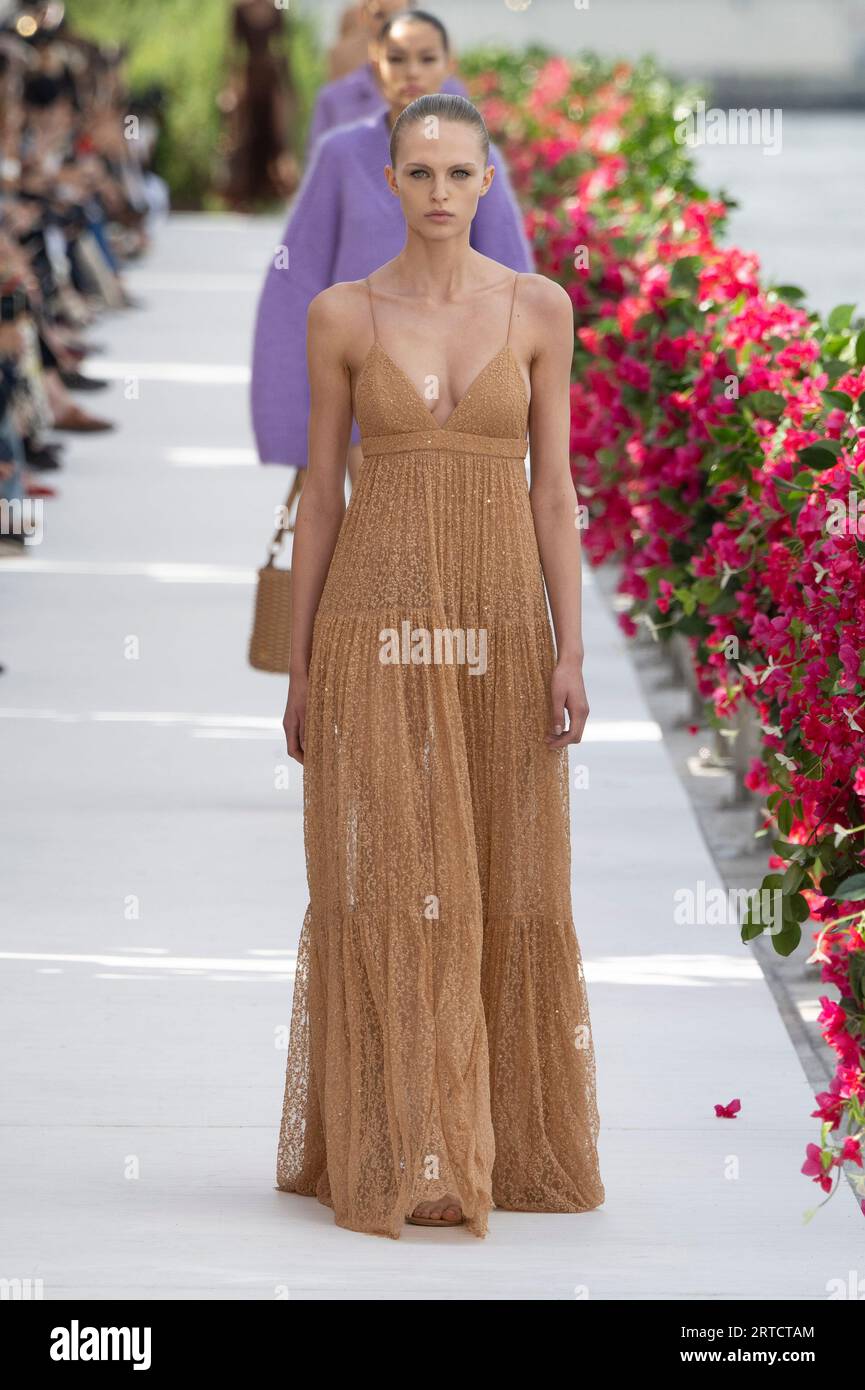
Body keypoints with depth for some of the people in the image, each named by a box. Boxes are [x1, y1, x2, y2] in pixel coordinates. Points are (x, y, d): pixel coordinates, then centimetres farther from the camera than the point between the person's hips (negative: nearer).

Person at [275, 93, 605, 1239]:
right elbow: (320, 495, 5)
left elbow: (553, 489, 3)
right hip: (380, 626, -1)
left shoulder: (540, 309, 4)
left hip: (500, 627, 1)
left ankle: (514, 1144, 17)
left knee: (509, 894, 4)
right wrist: (299, 668, 3)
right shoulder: (341, 315, 2)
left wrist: (572, 653, -4)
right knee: (390, 889, -6)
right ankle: (396, 1158, -2)